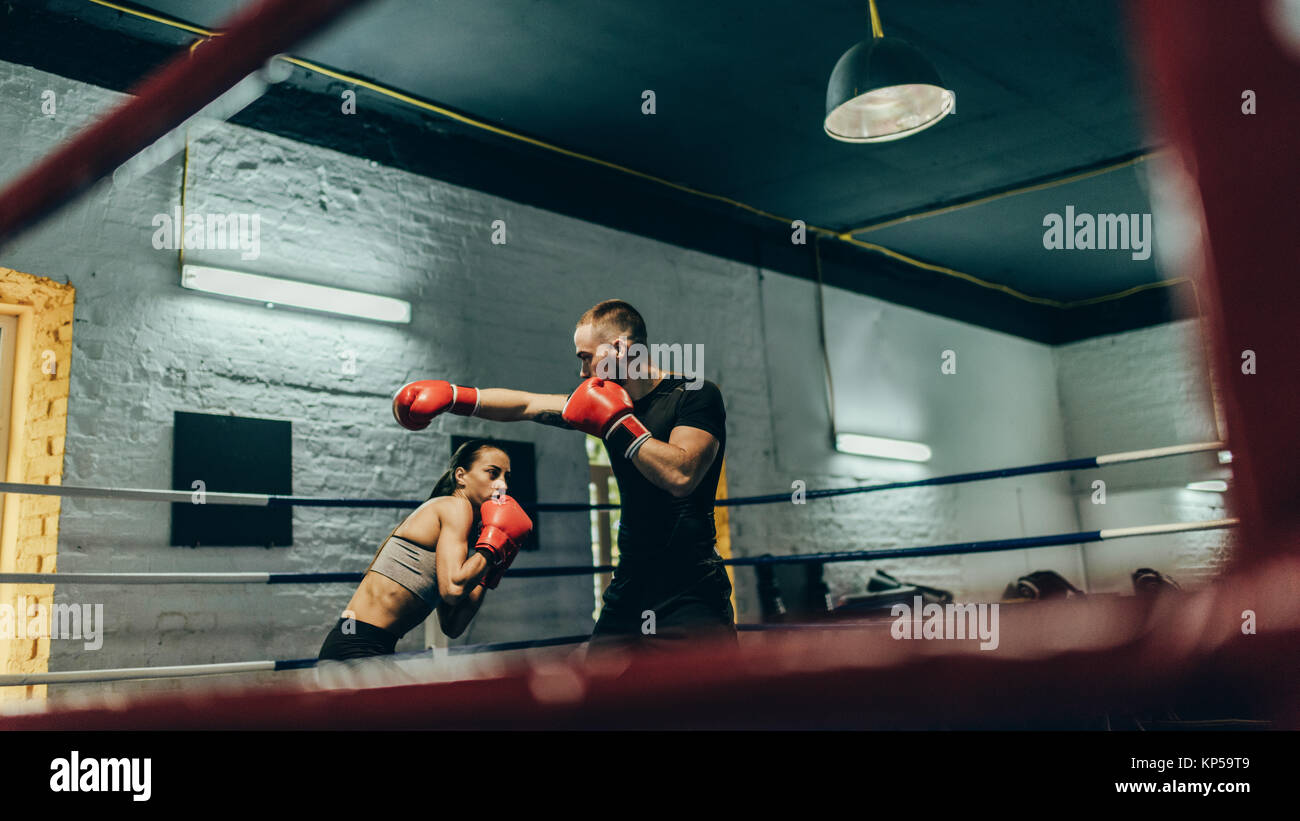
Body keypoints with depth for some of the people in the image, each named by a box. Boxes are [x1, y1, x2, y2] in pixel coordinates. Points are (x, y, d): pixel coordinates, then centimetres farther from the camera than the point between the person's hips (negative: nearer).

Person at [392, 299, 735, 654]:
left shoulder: (697, 395, -7)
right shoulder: (611, 400, 13)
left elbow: (681, 475, -23)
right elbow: (525, 404, 19)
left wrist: (617, 422, -16)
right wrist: (451, 395, 12)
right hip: (629, 589, 6)